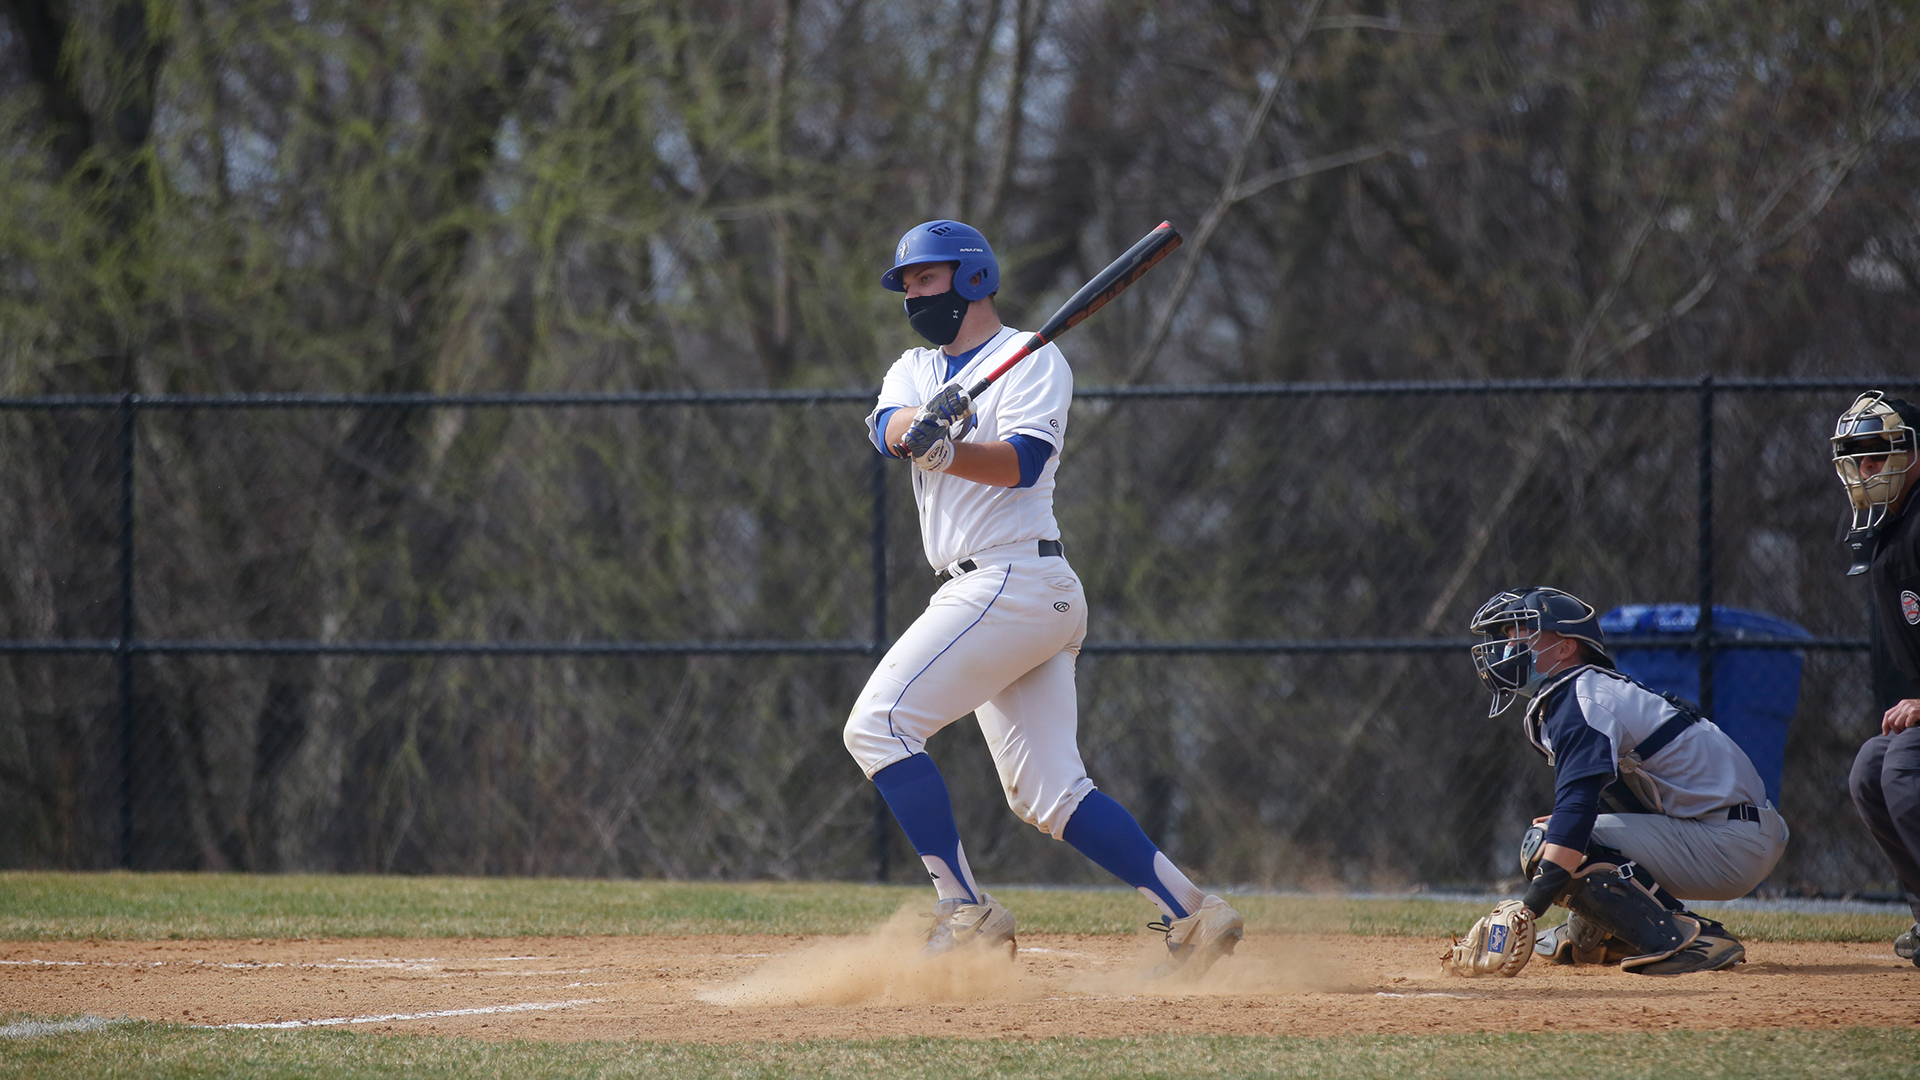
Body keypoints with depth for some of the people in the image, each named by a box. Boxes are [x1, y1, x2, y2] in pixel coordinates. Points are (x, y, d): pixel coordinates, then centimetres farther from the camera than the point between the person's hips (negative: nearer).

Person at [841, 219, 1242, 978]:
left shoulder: (1032, 361, -1)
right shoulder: (916, 370, 20)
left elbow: (1023, 461, -18)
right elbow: (887, 428, -3)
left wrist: (945, 451, -36)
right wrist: (923, 423, -26)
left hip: (1014, 578, -8)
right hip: (978, 593, 8)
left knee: (879, 723, -16)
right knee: (1049, 795, 5)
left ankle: (966, 912, -18)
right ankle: (1190, 916, 5)